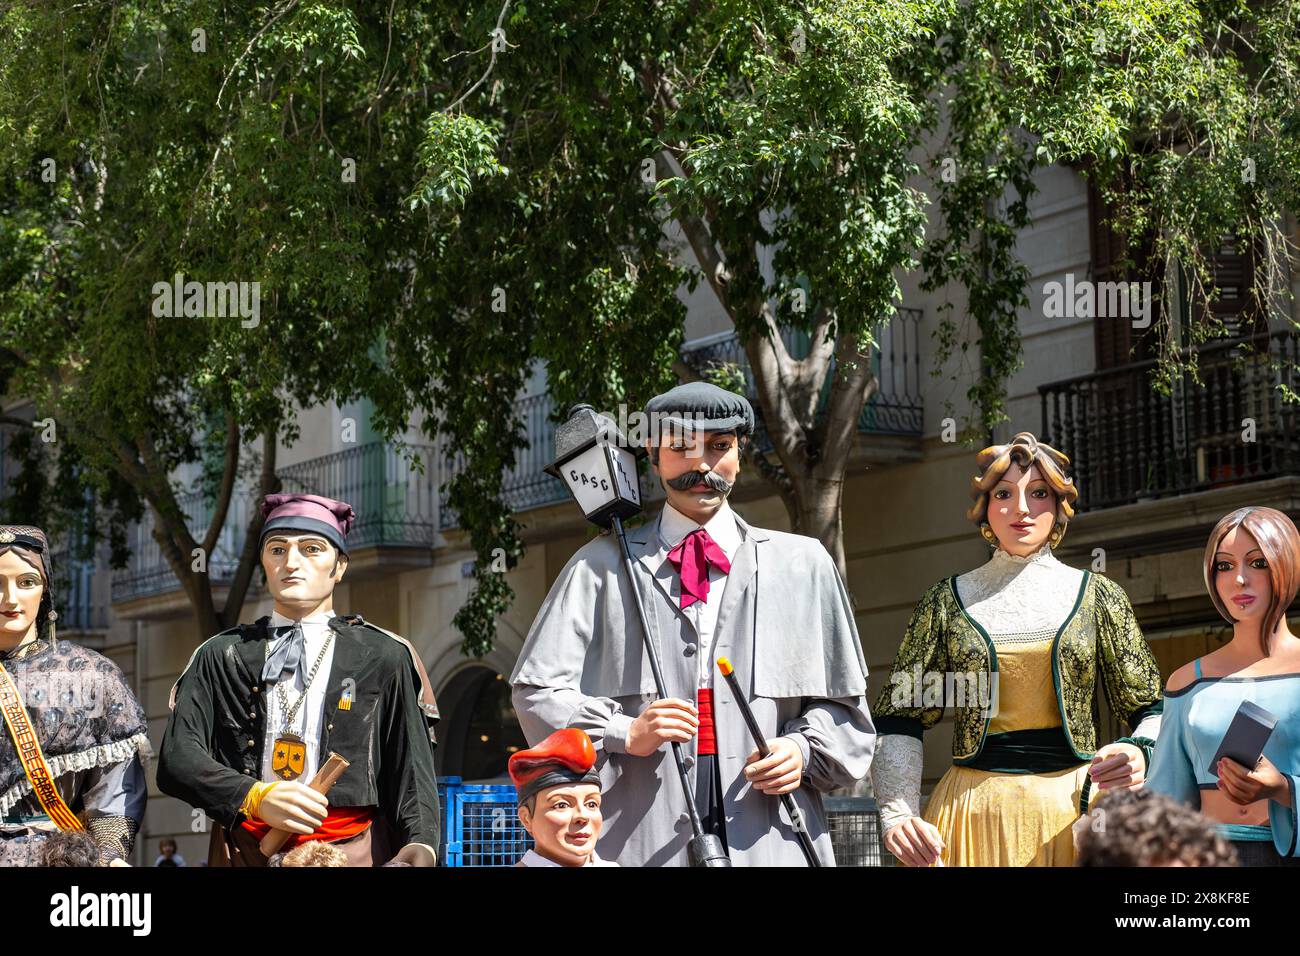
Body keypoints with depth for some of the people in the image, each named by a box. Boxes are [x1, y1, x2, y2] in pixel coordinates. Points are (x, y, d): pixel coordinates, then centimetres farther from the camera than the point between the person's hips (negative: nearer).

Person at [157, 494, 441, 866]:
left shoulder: (385, 657, 13)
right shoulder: (220, 657, 16)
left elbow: (412, 770, 9)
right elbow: (177, 756, 7)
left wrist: (419, 847, -10)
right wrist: (253, 797, -11)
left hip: (350, 850, -3)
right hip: (244, 851, 3)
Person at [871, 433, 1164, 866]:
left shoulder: (1097, 597, 7)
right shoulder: (946, 602, 7)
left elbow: (1153, 712, 8)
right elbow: (900, 721, 5)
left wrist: (1140, 753, -15)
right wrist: (898, 816, -10)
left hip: (1075, 810, 0)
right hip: (974, 811, 0)